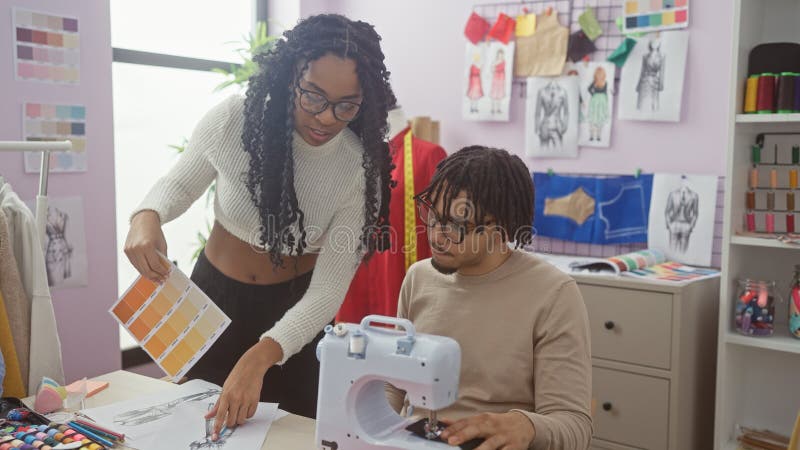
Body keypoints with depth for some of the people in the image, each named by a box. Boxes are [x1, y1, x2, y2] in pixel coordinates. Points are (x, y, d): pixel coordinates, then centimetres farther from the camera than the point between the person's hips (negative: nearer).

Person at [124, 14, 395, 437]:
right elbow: (180, 183, 0)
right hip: (215, 294, 2)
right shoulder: (231, 120, -21)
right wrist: (147, 216, -24)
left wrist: (258, 358, -39)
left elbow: (327, 292, -24)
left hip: (296, 309, -1)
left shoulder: (360, 168, -23)